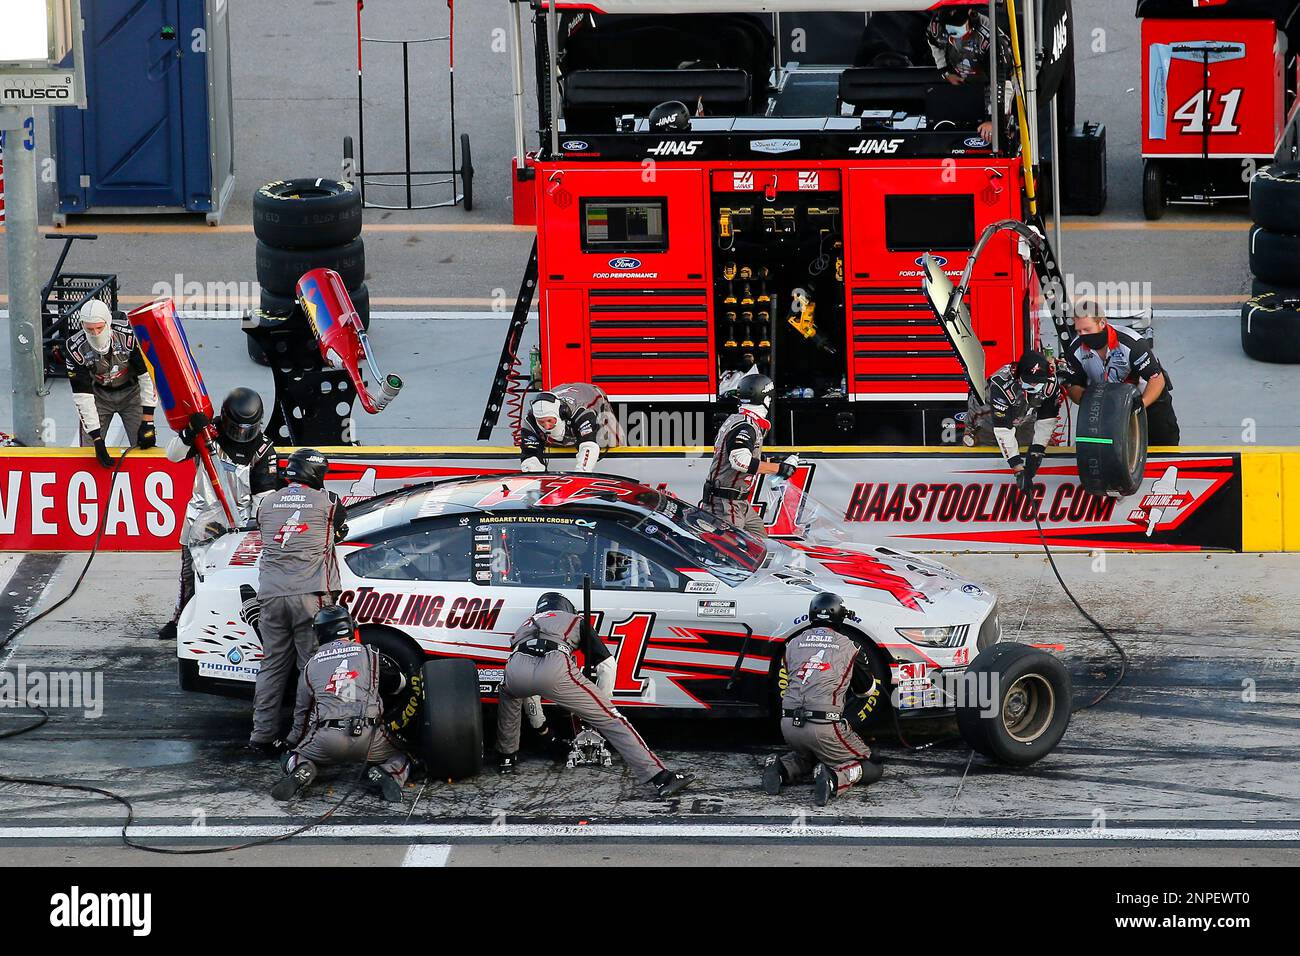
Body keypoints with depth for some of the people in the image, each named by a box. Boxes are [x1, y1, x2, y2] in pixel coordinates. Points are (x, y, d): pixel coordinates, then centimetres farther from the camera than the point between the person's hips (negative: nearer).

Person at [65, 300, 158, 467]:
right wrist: (98, 441, -28)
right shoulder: (75, 348, -27)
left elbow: (148, 377, -23)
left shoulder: (130, 335, -32)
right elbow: (82, 396, -24)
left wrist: (147, 422, -24)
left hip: (131, 392, -1)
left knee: (144, 447, -9)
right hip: (99, 394, 1)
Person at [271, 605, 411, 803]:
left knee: (293, 759, 25)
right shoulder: (370, 655, 11)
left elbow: (301, 712, 24)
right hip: (369, 737, -1)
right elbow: (399, 684, 24)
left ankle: (301, 772, -12)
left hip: (325, 739, 1)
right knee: (401, 758, 25)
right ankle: (386, 774, -11)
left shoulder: (311, 665, 16)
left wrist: (293, 743, 41)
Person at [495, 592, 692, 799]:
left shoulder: (527, 624, 43)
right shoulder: (575, 621, 34)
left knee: (508, 696, 42)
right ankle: (660, 778, -9)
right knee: (610, 718, 1)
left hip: (516, 667, 3)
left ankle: (505, 757, 43)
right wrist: (603, 707, 34)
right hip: (555, 669, -3)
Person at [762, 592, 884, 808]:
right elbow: (867, 690, 17)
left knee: (806, 756, 35)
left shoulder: (793, 644, 12)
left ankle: (781, 768, 3)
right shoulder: (849, 646, 5)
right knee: (871, 768, 9)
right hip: (825, 728, -4)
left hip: (789, 725, 4)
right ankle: (834, 779, -20)